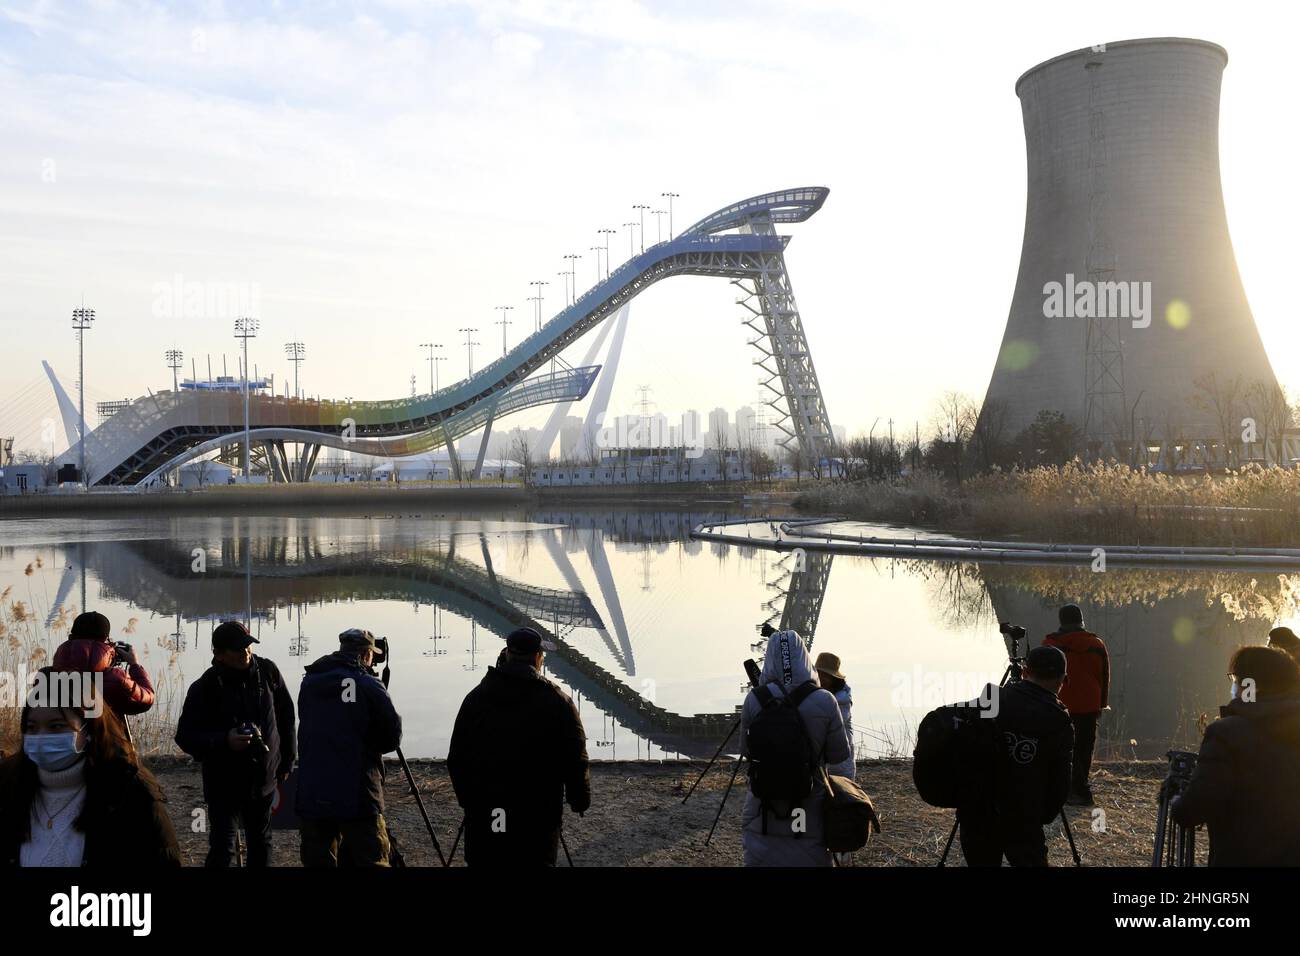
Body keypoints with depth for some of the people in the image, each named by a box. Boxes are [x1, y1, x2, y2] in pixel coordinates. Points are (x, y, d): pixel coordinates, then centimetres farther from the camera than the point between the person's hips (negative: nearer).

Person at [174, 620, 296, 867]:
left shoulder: (267, 672, -6)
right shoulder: (205, 687, -15)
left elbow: (286, 717, 5)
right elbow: (185, 736, -13)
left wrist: (287, 761, 8)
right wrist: (224, 741, -30)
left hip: (264, 779, 3)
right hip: (224, 784, -3)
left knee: (261, 844, 17)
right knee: (222, 848, -5)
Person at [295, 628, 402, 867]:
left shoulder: (308, 684, 5)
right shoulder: (369, 686, -9)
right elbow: (392, 739, -4)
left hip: (311, 799, 5)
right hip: (358, 800, -5)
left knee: (318, 860, 11)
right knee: (371, 860, 3)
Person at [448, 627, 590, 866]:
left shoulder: (475, 697, 3)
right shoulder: (557, 702, -8)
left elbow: (456, 758, 6)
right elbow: (575, 761, -7)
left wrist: (468, 800, 18)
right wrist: (579, 800, 8)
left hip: (483, 819, 3)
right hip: (537, 820, -3)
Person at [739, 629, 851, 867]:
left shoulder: (754, 700, -7)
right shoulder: (824, 701, -12)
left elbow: (745, 751, 5)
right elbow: (840, 755, -2)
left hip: (763, 815, 1)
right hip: (809, 817, -1)